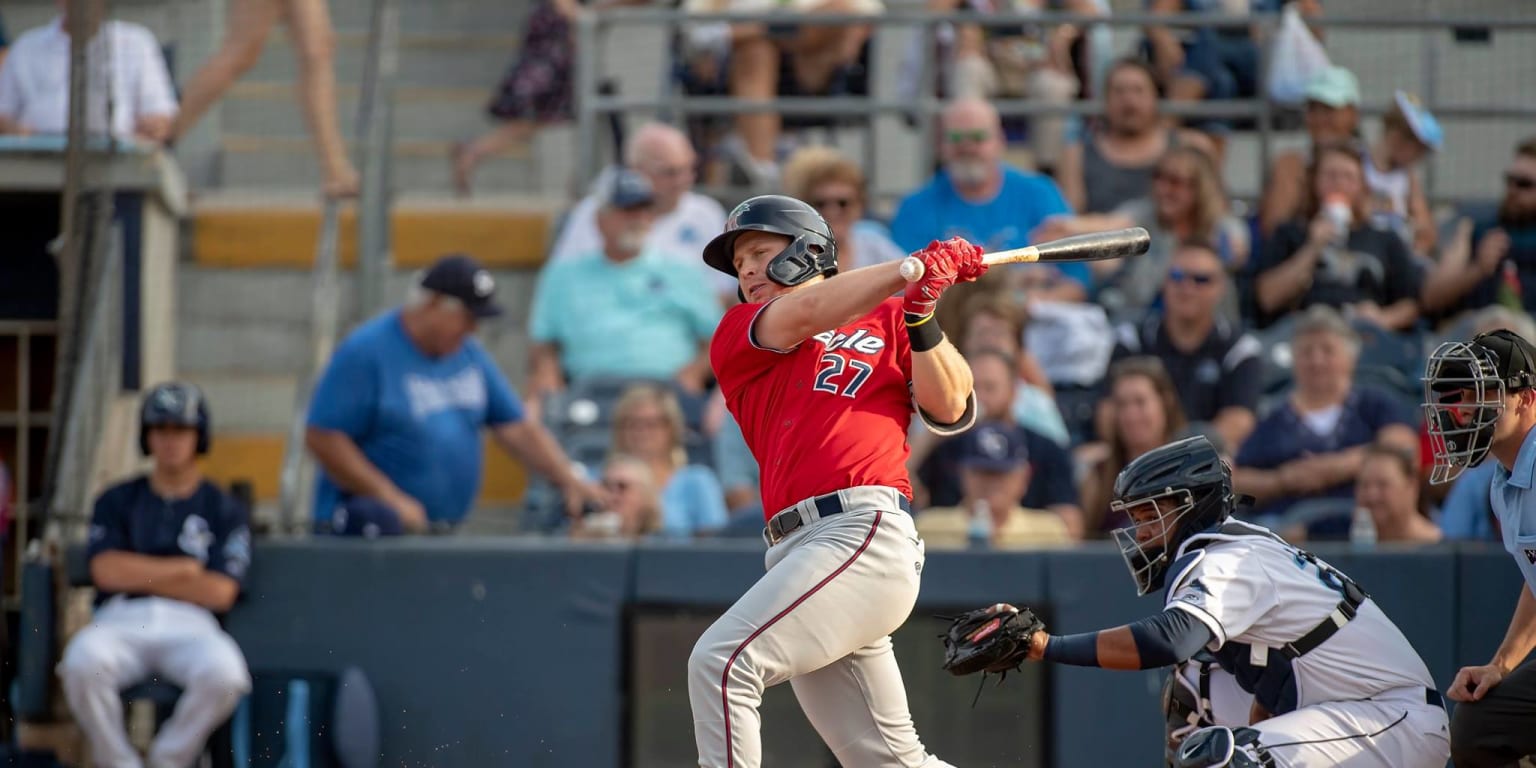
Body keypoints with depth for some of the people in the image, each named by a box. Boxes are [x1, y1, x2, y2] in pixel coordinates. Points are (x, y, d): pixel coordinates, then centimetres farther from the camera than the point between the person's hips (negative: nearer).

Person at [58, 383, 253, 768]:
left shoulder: (225, 510, 14)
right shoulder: (117, 501, 18)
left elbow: (220, 592, 1)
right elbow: (106, 571, 1)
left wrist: (140, 574, 2)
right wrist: (186, 570, 3)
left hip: (190, 624, 0)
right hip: (121, 620, 0)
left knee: (224, 672, -36)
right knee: (83, 662, -36)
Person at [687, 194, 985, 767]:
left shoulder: (886, 319, 15)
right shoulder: (737, 336, 22)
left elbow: (948, 409, 4)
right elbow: (804, 314, 3)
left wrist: (920, 316, -9)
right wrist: (914, 268, 0)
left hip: (866, 531, -5)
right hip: (795, 547, 5)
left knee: (720, 663, -20)